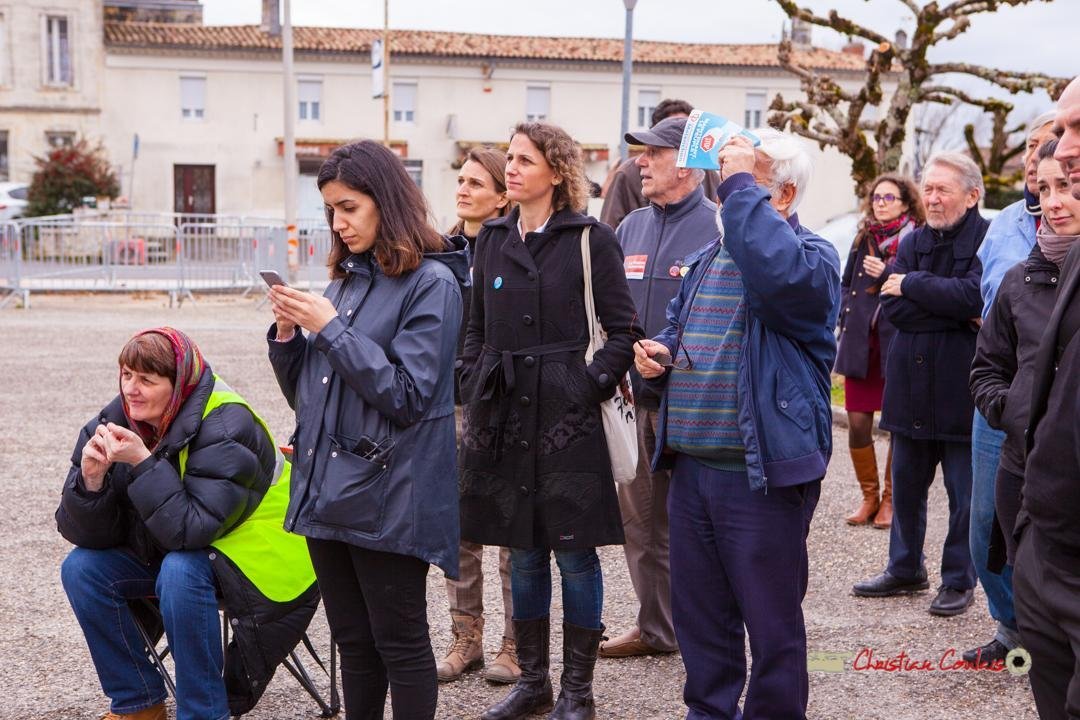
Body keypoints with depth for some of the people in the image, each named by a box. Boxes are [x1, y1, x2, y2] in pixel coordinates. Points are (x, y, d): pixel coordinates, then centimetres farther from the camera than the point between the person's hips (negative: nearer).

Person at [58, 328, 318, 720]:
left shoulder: (226, 427, -25)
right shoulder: (116, 422, -9)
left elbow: (192, 529, -33)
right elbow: (87, 534, -10)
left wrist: (144, 462, -37)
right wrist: (90, 481, -29)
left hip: (260, 563, -7)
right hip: (170, 553, 7)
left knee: (180, 572, -34)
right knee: (81, 567, -11)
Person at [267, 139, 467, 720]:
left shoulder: (431, 282, -9)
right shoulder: (344, 280, 13)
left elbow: (406, 396, -17)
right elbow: (304, 394, 16)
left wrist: (331, 329, -17)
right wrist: (288, 334, -2)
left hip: (388, 496, -7)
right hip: (327, 488, 7)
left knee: (399, 645, 3)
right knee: (352, 643, 15)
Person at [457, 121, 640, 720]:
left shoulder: (590, 239, -4)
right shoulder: (493, 239, 11)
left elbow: (623, 329, -3)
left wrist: (592, 386, -12)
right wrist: (472, 392, 8)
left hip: (566, 415, -5)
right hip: (503, 414, 5)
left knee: (575, 554, 2)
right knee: (523, 553, 12)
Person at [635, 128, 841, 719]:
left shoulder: (813, 255, -8)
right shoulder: (708, 258, 16)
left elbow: (780, 274, -34)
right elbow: (677, 333, 28)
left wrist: (740, 186, -25)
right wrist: (658, 357, 4)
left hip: (762, 474, -7)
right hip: (691, 466, 7)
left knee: (772, 625, 5)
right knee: (698, 615, 17)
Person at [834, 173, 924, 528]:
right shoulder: (864, 239, 13)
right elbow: (846, 282, 24)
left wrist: (887, 274, -17)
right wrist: (847, 316, 10)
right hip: (861, 343, 4)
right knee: (857, 424, 3)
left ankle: (890, 498, 16)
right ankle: (869, 497, 17)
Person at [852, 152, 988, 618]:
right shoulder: (914, 242, 10)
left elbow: (972, 296, -25)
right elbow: (892, 307, -3)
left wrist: (912, 285, -13)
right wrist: (957, 316, -14)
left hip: (961, 389, -6)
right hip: (912, 384, 6)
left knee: (963, 492, 5)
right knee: (906, 485, 16)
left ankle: (958, 580, 18)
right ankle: (905, 570, 31)